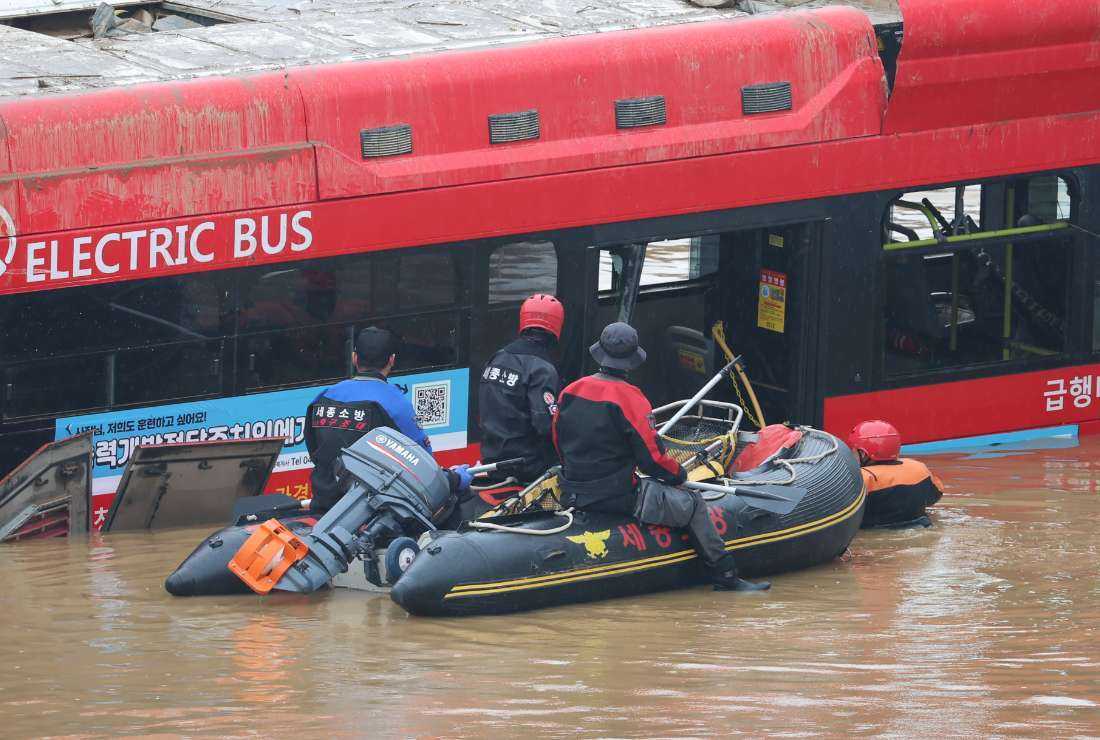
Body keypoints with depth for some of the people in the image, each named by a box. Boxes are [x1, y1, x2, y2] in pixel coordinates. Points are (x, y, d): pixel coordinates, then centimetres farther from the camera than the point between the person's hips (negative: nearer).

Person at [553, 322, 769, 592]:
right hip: (616, 497, -7)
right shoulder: (629, 398, -18)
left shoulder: (570, 392, 1)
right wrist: (678, 474, 6)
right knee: (693, 505, 6)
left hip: (572, 495, 7)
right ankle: (725, 576, 11)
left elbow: (559, 445, 12)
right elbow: (652, 458, -15)